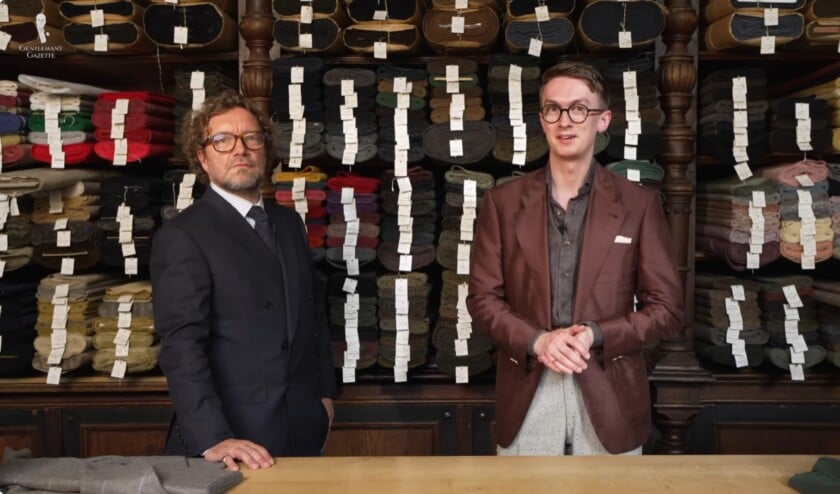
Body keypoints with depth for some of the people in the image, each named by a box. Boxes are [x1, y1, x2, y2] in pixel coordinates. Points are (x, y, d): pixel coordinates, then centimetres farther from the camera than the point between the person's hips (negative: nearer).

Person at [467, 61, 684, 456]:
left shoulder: (639, 204, 0)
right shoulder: (502, 202, 3)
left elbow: (667, 307, 1)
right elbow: (483, 297, 3)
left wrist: (596, 335, -15)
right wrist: (536, 340, -14)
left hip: (608, 398, 0)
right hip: (526, 397, 1)